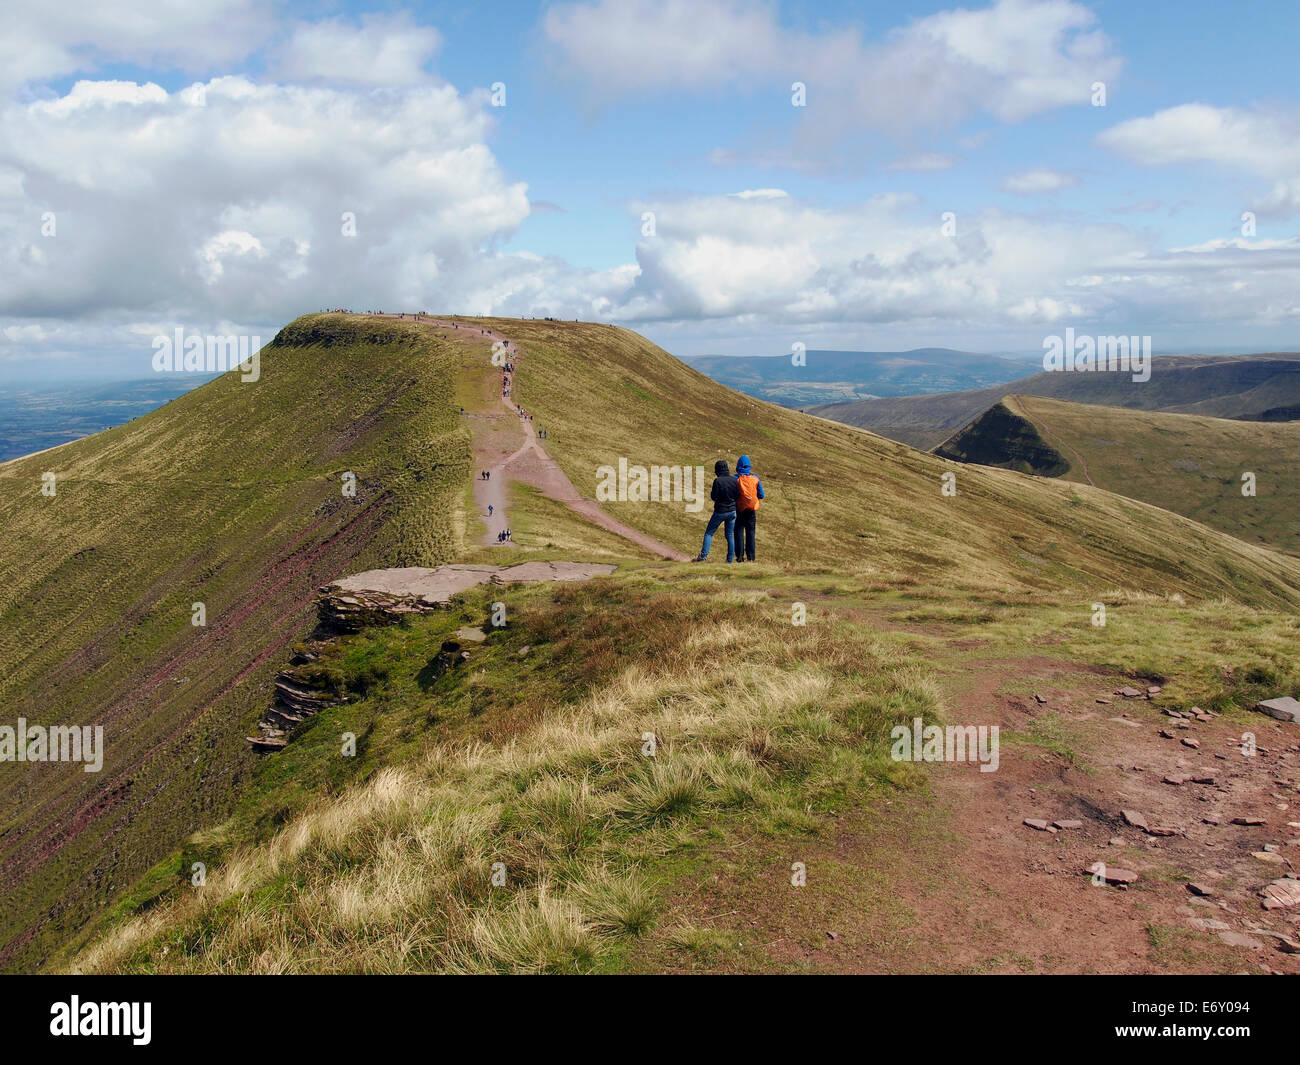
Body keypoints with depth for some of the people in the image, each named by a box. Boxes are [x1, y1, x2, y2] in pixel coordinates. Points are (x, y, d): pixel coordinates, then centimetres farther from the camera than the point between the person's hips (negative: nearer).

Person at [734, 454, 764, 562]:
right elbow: (761, 495, 3)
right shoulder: (755, 478, 0)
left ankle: (740, 556, -2)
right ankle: (750, 557, 5)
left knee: (739, 531, 5)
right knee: (750, 533, 7)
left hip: (739, 509, -2)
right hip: (752, 509, 2)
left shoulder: (735, 479, -8)